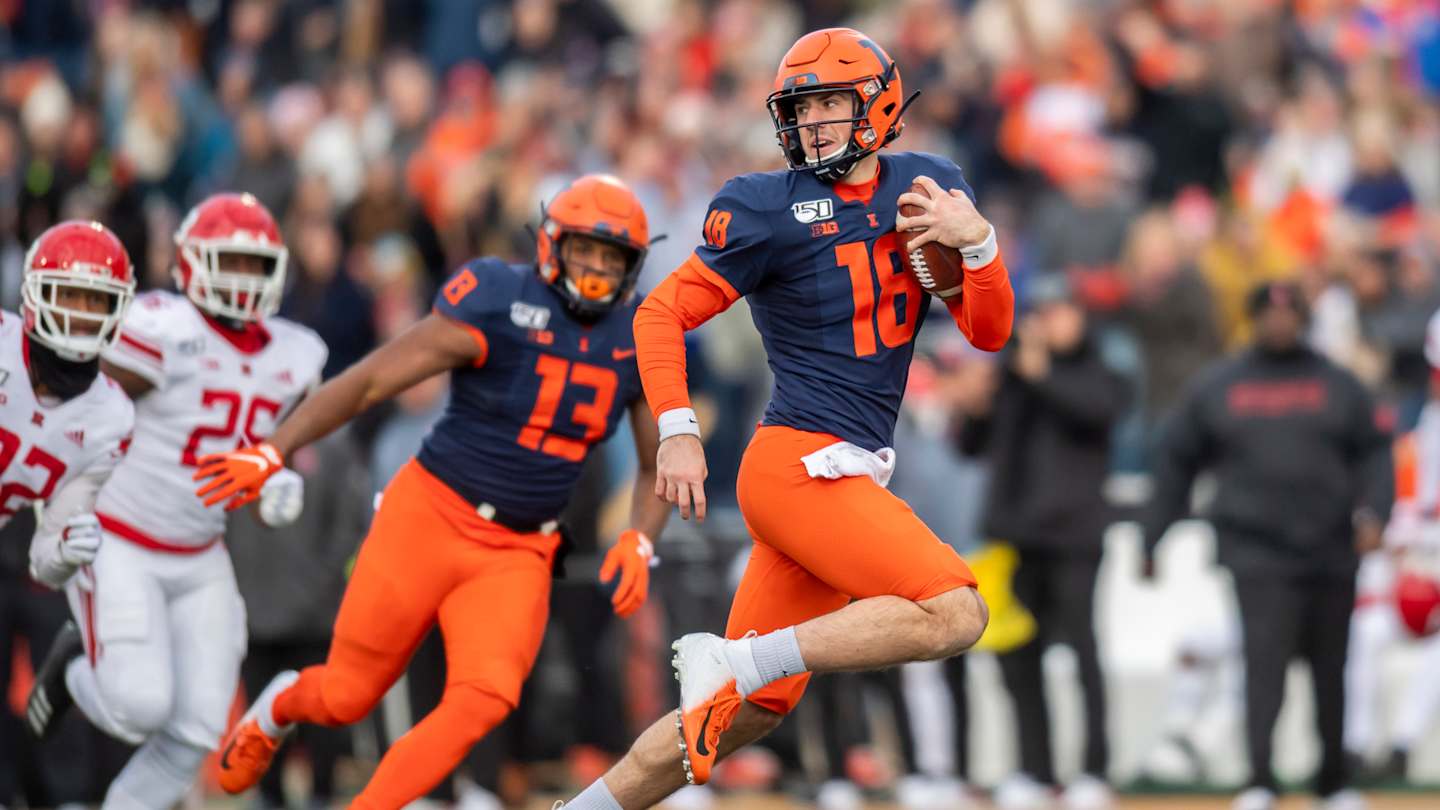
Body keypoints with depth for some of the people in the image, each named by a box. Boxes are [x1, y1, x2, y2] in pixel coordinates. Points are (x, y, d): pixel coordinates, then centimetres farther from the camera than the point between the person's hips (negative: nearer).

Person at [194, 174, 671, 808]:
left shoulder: (640, 342, 1)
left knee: (485, 699, -21)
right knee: (347, 697, 5)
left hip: (518, 556, 4)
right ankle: (280, 707, 42)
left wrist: (638, 543, -7)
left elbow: (659, 469, 12)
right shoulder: (495, 308, -14)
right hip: (431, 519, -4)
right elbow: (368, 382, -11)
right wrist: (270, 453, -16)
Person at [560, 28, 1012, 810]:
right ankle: (731, 660, -17)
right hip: (798, 464, -7)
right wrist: (677, 433, -14)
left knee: (748, 711, 7)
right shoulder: (773, 210, -6)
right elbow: (661, 313, -3)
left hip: (845, 477, 7)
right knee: (953, 614, -21)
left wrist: (977, 242, -10)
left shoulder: (927, 189, 11)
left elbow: (988, 332, 8)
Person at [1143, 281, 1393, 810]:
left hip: (1330, 553, 2)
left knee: (1330, 672, 12)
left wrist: (1373, 512, -10)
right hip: (1256, 551, -2)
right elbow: (1176, 463, 11)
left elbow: (1373, 454, 8)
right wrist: (1151, 541, 10)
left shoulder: (1339, 386, 8)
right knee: (1265, 661, -16)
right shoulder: (1215, 388, 7)